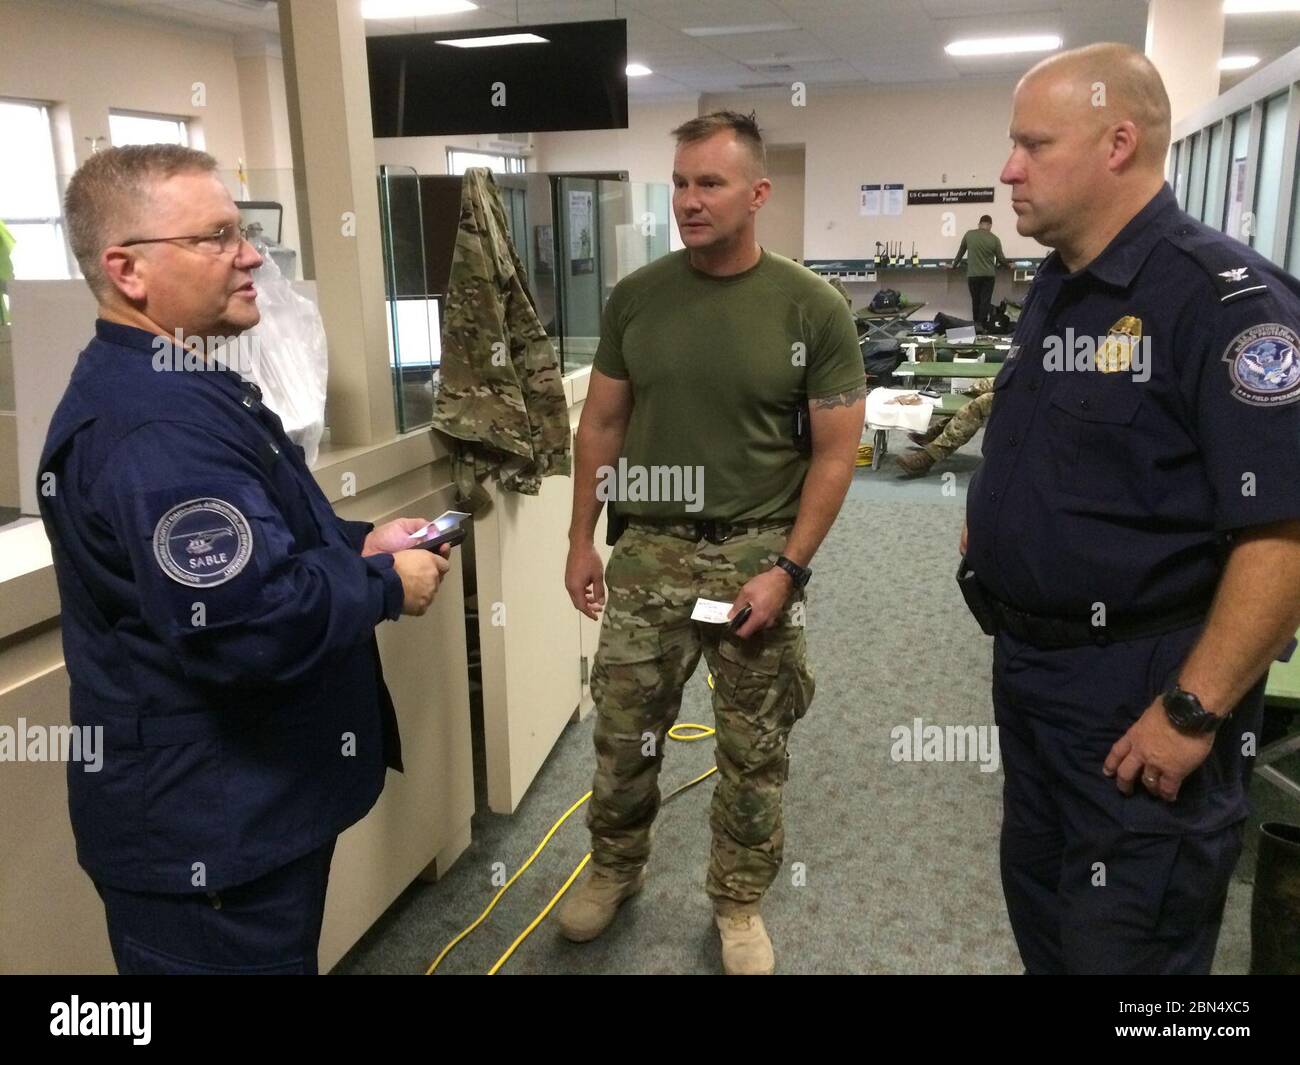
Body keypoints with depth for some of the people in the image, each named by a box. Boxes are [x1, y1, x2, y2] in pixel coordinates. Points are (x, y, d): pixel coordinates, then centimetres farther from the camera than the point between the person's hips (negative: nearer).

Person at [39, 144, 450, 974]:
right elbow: (252, 624, -36)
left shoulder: (170, 384, 10)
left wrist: (356, 544, 4)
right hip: (206, 831, -11)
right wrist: (387, 586, -18)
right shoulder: (155, 424, -27)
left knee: (282, 954, 27)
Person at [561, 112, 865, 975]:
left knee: (755, 748, 12)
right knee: (623, 733, 13)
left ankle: (739, 902, 34)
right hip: (648, 548, 2)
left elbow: (836, 450, -6)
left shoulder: (813, 309, -8)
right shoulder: (635, 297, 1)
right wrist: (582, 539, 6)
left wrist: (787, 567, -12)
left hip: (757, 552, -2)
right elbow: (602, 424, 8)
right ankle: (614, 868, 39)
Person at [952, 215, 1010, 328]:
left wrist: (954, 265, 27)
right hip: (989, 275, -1)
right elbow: (1001, 259, 3)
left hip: (972, 275, 1)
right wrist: (1008, 265, 24)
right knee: (985, 302, 2)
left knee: (975, 301, 14)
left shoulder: (969, 234, 0)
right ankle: (982, 325, -3)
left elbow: (961, 252, 11)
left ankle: (976, 325, 22)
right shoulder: (994, 239, -4)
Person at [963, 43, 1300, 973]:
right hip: (1029, 664, 8)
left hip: (1142, 688, -8)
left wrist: (1193, 714, -24)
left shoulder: (1223, 297, -20)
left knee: (1122, 942, 8)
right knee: (1038, 905, 23)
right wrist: (996, 514, 7)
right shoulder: (1055, 287, 8)